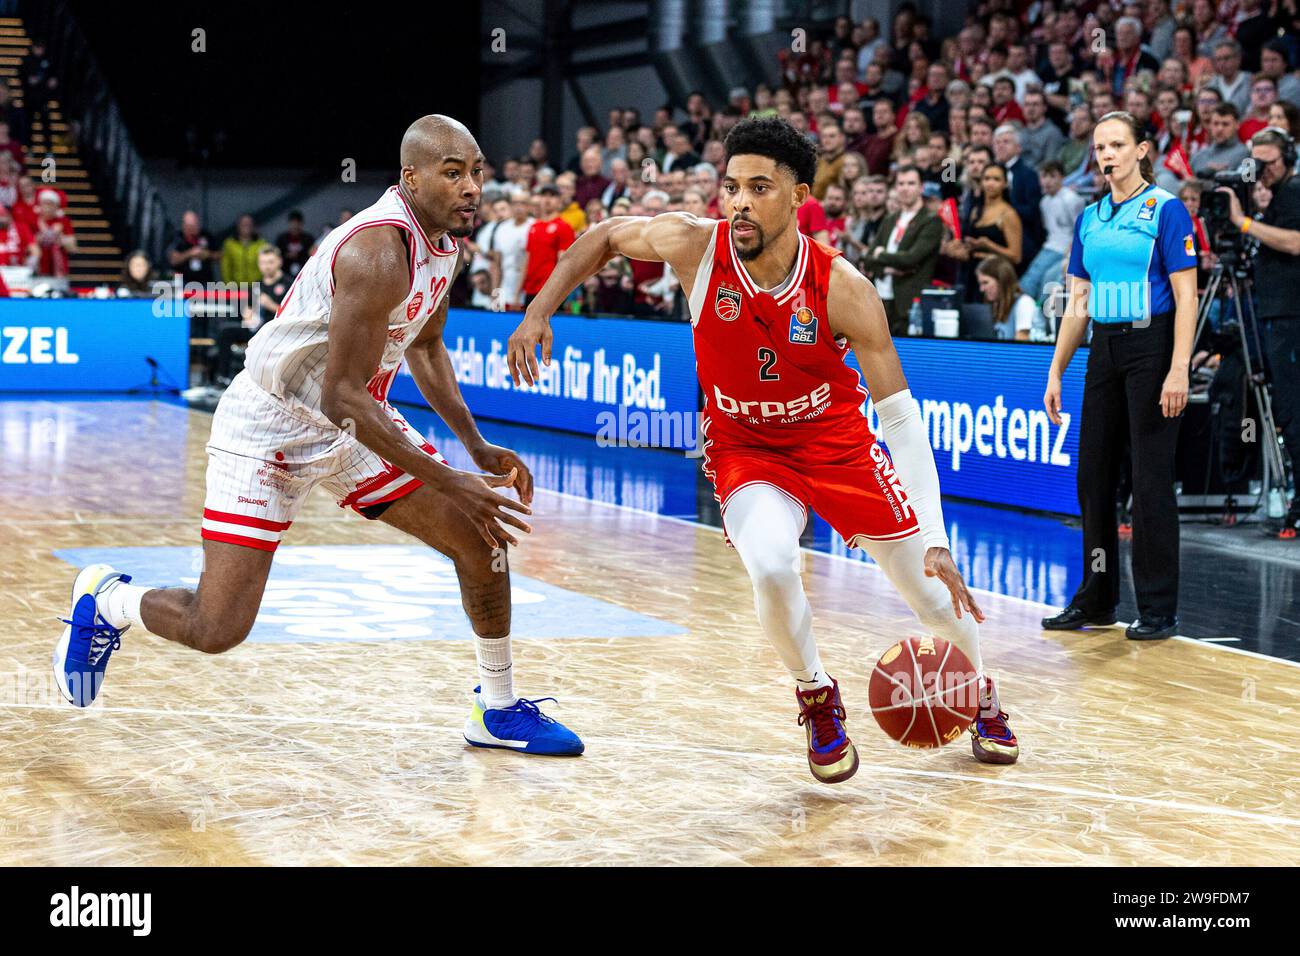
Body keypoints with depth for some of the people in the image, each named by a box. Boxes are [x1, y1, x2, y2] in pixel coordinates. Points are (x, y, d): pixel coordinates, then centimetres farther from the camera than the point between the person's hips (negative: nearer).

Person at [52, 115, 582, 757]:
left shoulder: (446, 237, 0)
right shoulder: (379, 251, -29)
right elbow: (341, 398, -30)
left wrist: (478, 449, 10)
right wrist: (452, 483, -27)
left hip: (355, 421, 9)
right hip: (271, 426, -9)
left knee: (482, 540, 2)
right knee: (215, 630, -12)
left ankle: (498, 711, 21)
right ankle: (104, 600, 20)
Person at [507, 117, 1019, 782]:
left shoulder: (843, 289, -26)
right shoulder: (695, 246, -23)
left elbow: (902, 417, -23)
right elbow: (605, 237, -1)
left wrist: (936, 540, -29)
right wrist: (537, 313, -8)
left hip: (837, 443, 0)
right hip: (746, 450, 0)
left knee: (933, 593, 6)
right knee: (771, 566, -31)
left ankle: (982, 696, 41)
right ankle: (816, 697, 0)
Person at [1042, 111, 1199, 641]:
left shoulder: (1166, 210, -6)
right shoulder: (1089, 218, 13)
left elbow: (1186, 296, -11)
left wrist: (1178, 370, -19)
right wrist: (1056, 372, 12)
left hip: (1152, 348, -7)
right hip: (1104, 352, 7)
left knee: (1151, 478, -5)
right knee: (1093, 474, 8)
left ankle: (1159, 610, 2)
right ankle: (1096, 601, 19)